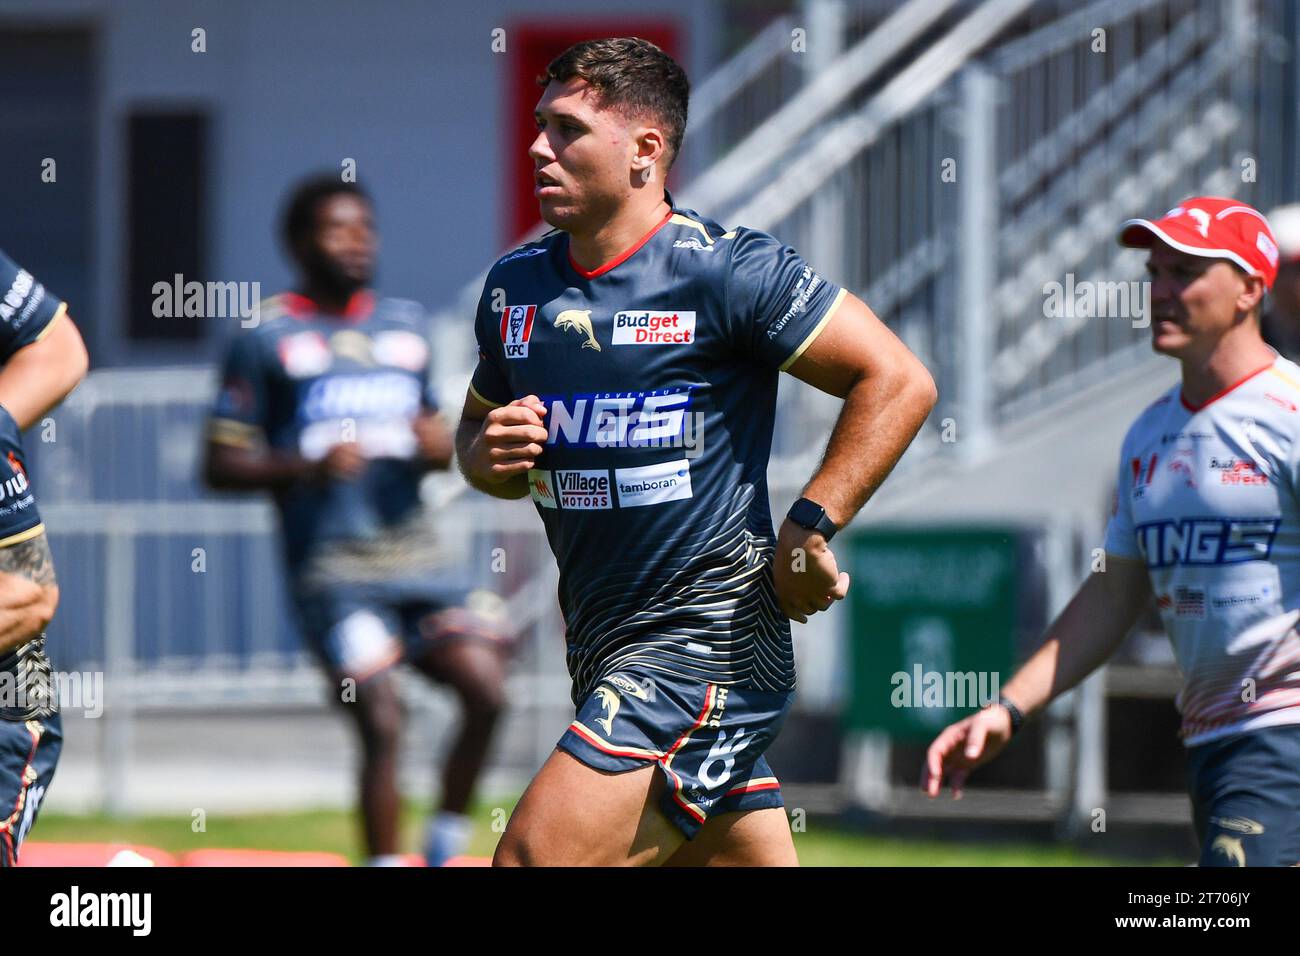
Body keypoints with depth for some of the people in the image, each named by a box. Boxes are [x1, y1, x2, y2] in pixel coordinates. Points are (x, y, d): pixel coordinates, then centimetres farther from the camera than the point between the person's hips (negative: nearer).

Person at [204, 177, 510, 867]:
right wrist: (306, 466, -17)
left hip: (415, 551, 5)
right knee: (381, 725, -14)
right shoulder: (265, 338, 0)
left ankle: (445, 848, 8)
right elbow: (222, 466, -1)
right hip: (332, 568, -5)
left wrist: (440, 446, 3)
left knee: (485, 693, -10)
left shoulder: (405, 326, 17)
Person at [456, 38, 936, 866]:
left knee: (535, 856, -17)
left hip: (710, 641, -7)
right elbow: (477, 431, 24)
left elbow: (900, 381, -10)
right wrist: (491, 456, 0)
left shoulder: (727, 270, -10)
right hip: (604, 648, 7)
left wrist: (811, 526, -14)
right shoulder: (516, 287, 10)